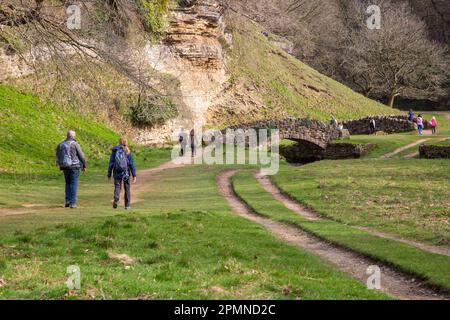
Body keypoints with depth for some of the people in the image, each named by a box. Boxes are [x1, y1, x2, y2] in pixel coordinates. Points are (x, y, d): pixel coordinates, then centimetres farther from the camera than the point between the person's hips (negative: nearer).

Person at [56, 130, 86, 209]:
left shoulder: (60, 145, 7)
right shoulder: (75, 144, -7)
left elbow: (58, 157, 10)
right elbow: (81, 156, -7)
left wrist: (61, 166, 22)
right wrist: (84, 166, 3)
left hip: (65, 167, 4)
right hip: (74, 167, -4)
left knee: (68, 184, 18)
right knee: (74, 184, 0)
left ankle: (67, 201, 9)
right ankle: (73, 203, -4)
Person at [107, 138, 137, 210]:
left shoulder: (115, 151, -1)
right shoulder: (127, 152, -4)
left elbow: (111, 163, 0)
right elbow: (132, 164, -6)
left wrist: (109, 174, 6)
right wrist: (134, 175, -3)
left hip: (117, 173, 0)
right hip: (126, 173, 0)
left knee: (117, 187, 2)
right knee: (127, 189, 12)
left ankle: (116, 199, -26)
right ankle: (127, 205, 17)